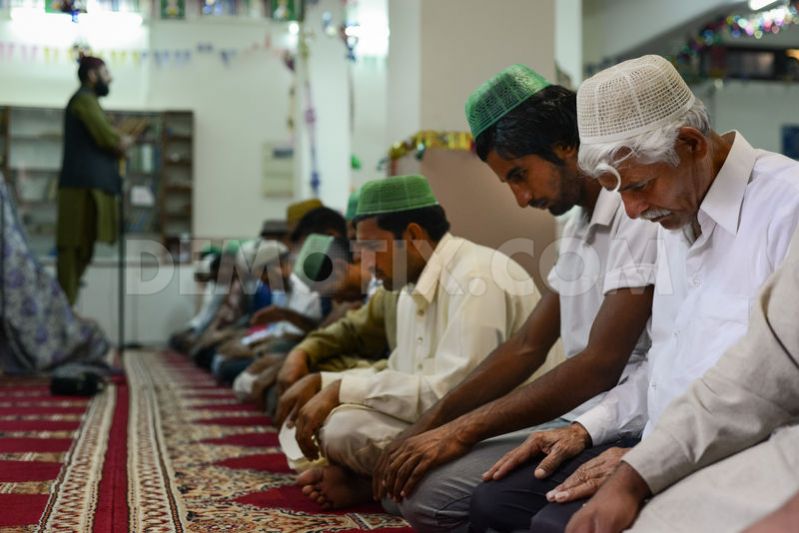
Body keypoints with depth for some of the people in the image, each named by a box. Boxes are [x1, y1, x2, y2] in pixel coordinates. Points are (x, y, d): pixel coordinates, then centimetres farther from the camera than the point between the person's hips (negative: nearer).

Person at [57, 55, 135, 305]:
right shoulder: (84, 99, -5)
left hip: (88, 184, 10)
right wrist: (126, 141, 3)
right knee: (74, 247, -12)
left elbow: (106, 138, 20)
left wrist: (119, 141, -1)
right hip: (84, 185, -10)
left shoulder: (87, 101, 26)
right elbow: (107, 137, -17)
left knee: (80, 248, 9)